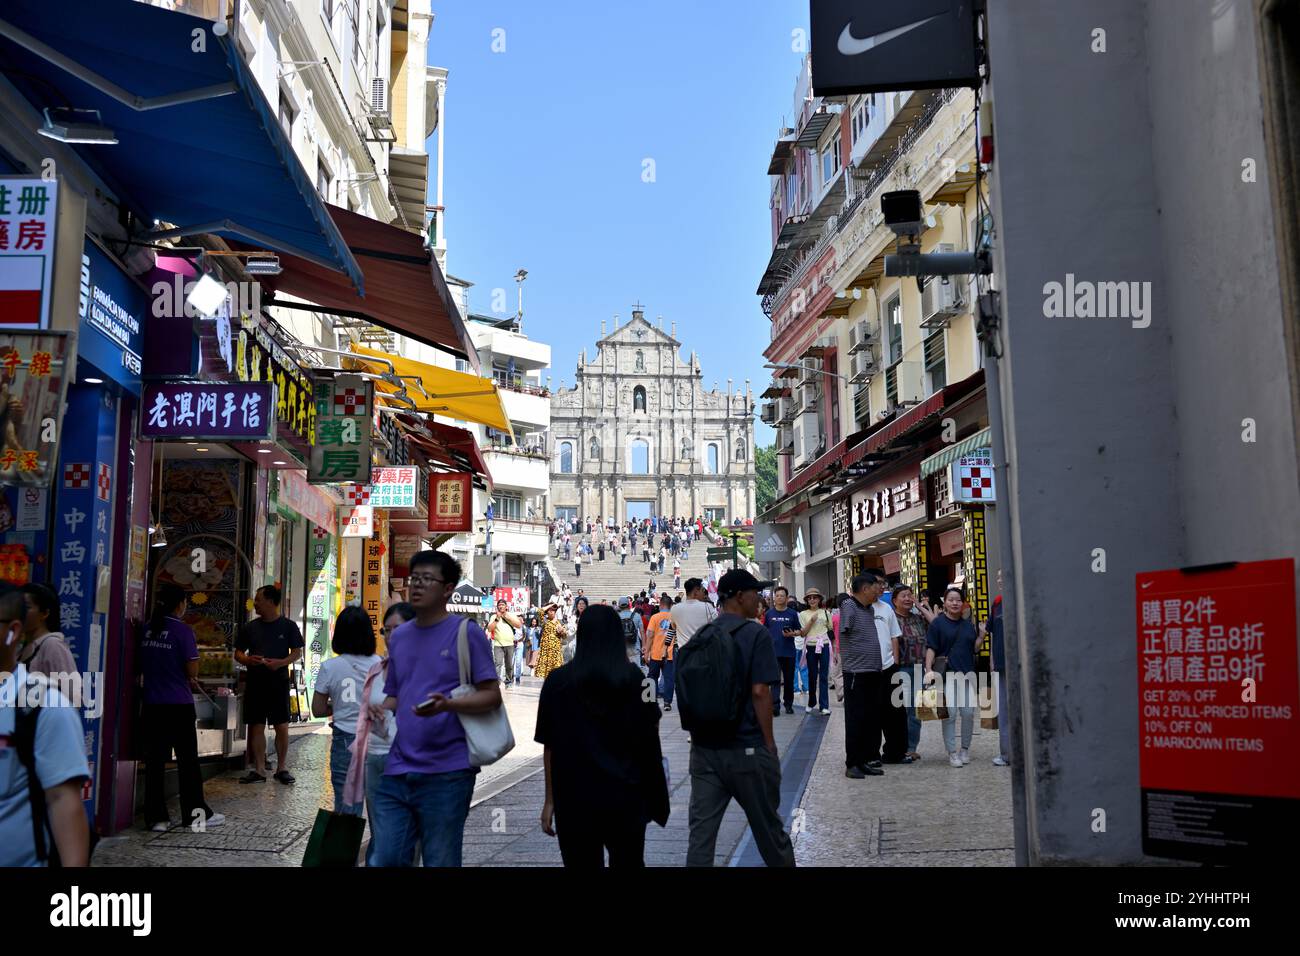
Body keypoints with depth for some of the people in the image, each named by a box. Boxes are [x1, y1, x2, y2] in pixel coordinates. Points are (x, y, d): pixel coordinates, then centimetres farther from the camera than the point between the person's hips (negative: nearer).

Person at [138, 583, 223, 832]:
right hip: (178, 704, -5)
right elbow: (193, 671, -12)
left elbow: (140, 665, 12)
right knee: (188, 760, 5)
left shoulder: (147, 629, 5)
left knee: (154, 760, 7)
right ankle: (195, 813, 11)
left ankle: (156, 817, 9)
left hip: (151, 703, 5)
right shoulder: (183, 630, -11)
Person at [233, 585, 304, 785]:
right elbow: (238, 653, 13)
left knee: (282, 726, -2)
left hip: (279, 682, -3)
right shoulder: (250, 627, 9)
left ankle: (282, 768, 10)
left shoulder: (288, 626, 1)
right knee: (256, 726, 4)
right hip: (255, 683, 3)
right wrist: (248, 660, -9)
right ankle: (259, 770, 11)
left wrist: (281, 662, -16)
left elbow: (297, 652, 2)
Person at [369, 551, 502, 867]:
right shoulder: (399, 636, 14)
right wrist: (380, 709, -1)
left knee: (440, 862, 5)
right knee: (388, 860, 7)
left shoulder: (467, 633, -5)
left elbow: (492, 696, -7)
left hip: (446, 772, -5)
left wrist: (447, 704, -24)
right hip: (397, 771, 5)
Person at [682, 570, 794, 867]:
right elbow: (760, 692, -15)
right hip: (747, 748, -5)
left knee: (701, 830, 4)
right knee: (767, 826, 12)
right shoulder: (755, 634, -9)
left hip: (704, 749, 5)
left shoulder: (701, 636, 8)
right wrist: (769, 743, -7)